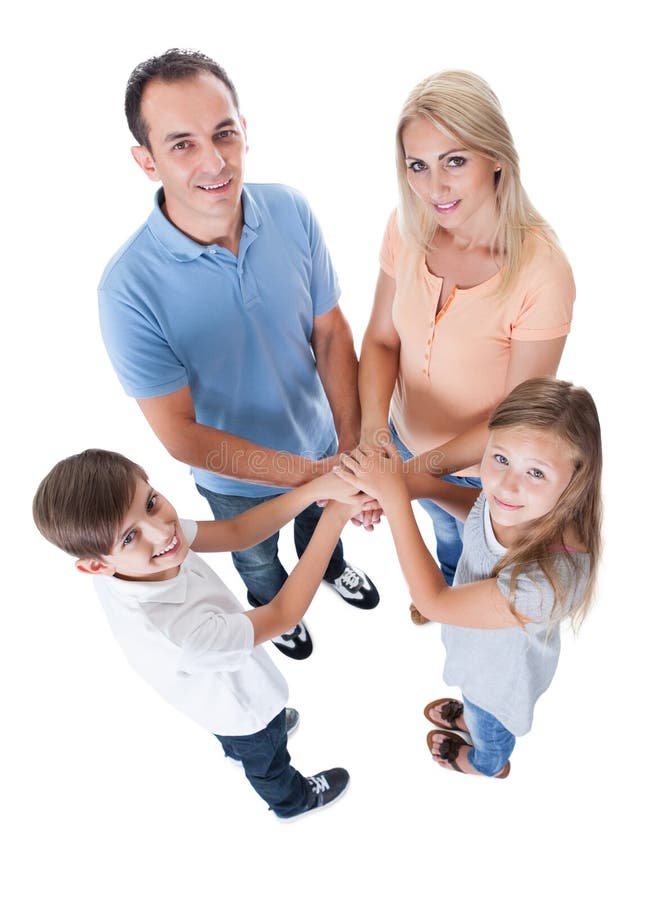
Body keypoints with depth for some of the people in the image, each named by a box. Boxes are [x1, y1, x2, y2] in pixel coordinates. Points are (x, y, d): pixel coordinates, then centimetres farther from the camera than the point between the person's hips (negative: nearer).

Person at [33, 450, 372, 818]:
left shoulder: (151, 529, -33)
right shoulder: (177, 633, -50)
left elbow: (236, 532, -24)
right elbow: (284, 613, -39)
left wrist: (317, 488, -38)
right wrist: (336, 516, -37)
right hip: (244, 707, -5)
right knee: (267, 761, 30)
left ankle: (235, 747, 73)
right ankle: (292, 799, 63)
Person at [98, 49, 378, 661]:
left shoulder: (291, 211, -22)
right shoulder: (129, 288, -33)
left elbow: (331, 334, -12)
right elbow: (180, 433, -29)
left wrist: (351, 450, -19)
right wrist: (311, 473, -33)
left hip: (321, 444, 3)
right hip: (238, 480, -2)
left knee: (322, 521, 35)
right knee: (258, 559, 31)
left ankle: (329, 565, 71)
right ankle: (273, 606, 66)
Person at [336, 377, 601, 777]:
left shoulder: (552, 578, -50)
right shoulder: (513, 500, -31)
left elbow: (433, 600, -36)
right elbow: (481, 510, -3)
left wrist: (394, 498, -38)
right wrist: (424, 483, -23)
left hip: (503, 673, -4)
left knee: (489, 728, 33)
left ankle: (485, 764, 67)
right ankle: (469, 716, 73)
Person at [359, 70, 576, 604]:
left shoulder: (542, 272, -32)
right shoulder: (407, 230, -17)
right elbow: (381, 340, -9)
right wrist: (374, 429, -26)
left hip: (486, 467, -4)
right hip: (410, 441, 4)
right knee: (446, 533, 35)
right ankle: (442, 595, 68)